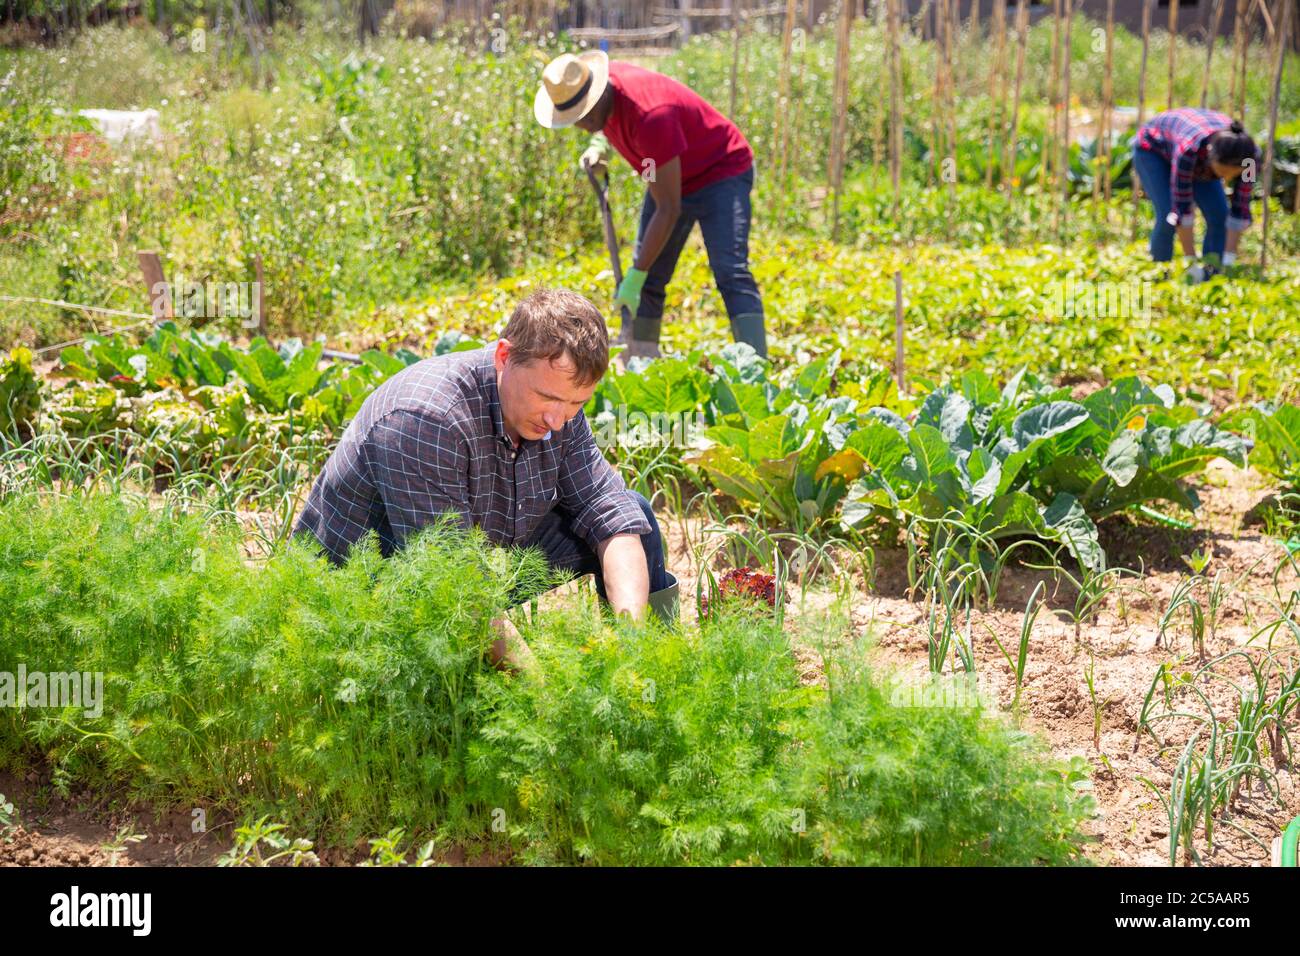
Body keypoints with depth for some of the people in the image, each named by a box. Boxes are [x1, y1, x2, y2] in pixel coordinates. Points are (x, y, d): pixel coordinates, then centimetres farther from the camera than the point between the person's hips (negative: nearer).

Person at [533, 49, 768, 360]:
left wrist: (635, 276, -32)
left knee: (730, 272, -23)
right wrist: (600, 145, -4)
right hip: (672, 178, 9)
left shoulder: (650, 115, -37)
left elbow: (669, 209, -34)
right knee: (648, 279, 3)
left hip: (721, 173, -9)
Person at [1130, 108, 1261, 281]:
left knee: (1219, 215, -11)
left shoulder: (1249, 154, -32)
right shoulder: (1189, 149, -45)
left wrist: (1228, 263, -27)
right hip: (1152, 148, -4)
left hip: (1197, 159, 4)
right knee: (1168, 217, -21)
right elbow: (1181, 207, -40)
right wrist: (1191, 265, -38)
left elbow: (1240, 209, -24)